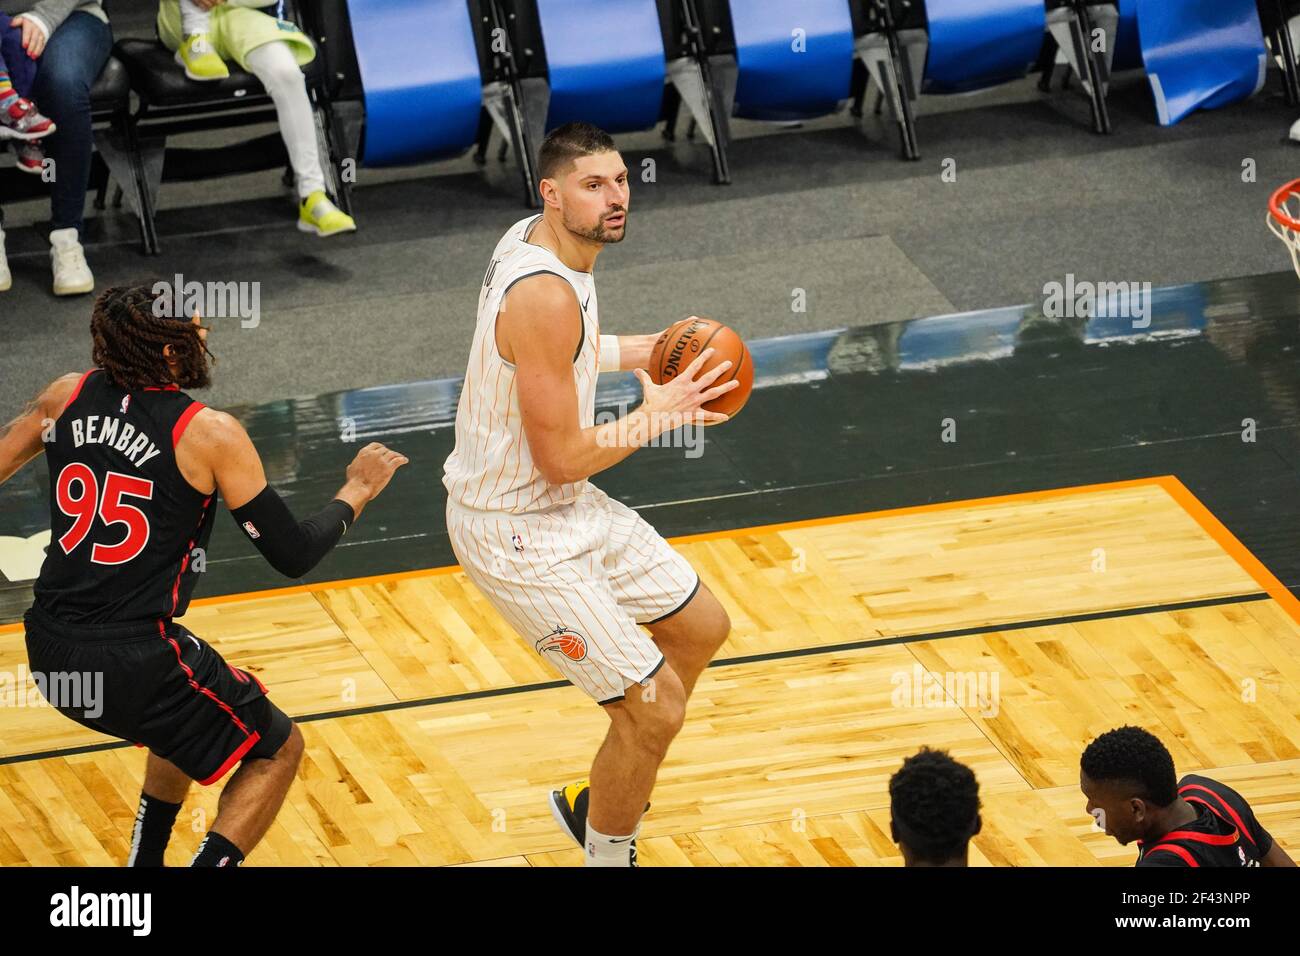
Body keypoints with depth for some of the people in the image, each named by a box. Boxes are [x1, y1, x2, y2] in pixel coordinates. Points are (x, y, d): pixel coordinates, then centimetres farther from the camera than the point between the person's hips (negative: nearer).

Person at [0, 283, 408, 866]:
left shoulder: (66, 397, 2)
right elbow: (293, 556, -7)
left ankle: (144, 863, 35)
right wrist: (358, 491, 9)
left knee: (189, 715, 35)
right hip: (134, 664, -7)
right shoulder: (210, 434, -12)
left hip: (49, 653, 7)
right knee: (277, 750, 15)